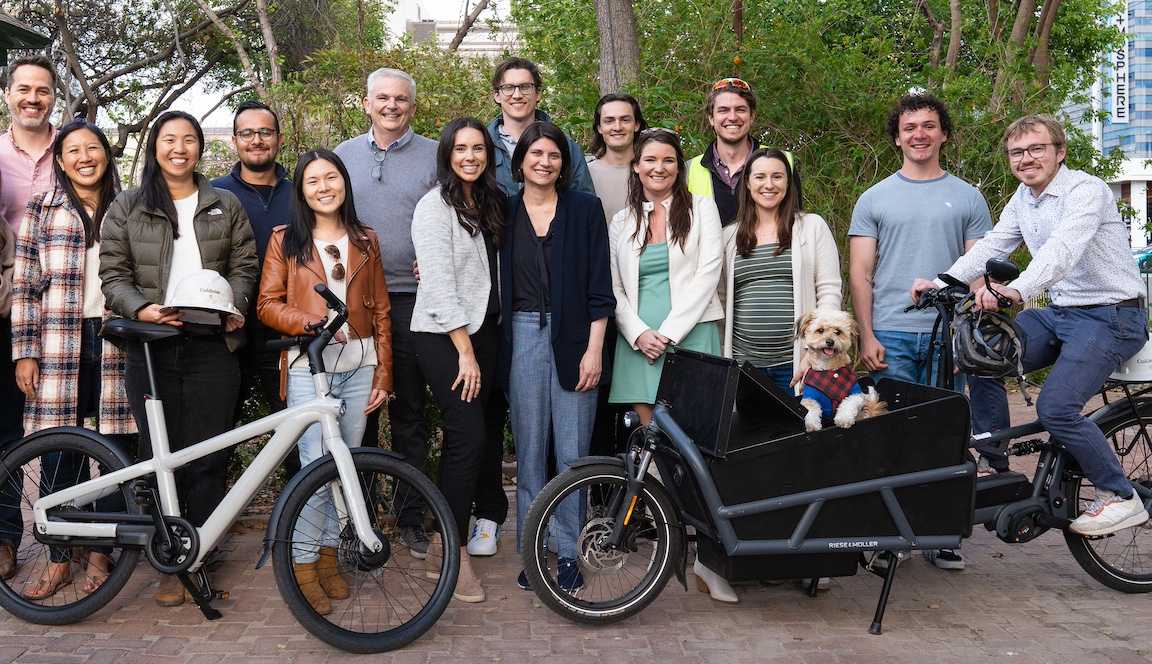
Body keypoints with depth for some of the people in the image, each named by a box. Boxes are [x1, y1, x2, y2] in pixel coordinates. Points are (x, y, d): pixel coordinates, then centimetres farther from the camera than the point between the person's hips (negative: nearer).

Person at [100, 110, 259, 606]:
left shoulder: (226, 206, 13)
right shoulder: (126, 208, 9)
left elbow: (244, 266, 10)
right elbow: (113, 274, 5)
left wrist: (234, 305, -9)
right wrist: (141, 309, -13)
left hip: (212, 346, 0)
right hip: (151, 346, 0)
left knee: (208, 458, -1)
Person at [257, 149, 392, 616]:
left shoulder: (365, 241, 13)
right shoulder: (286, 240, 6)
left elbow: (380, 312, 11)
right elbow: (268, 305, 1)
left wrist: (383, 374, 6)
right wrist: (311, 322, -18)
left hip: (358, 365, 3)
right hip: (309, 366, -3)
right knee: (317, 466, -10)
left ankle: (328, 553, 20)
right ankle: (303, 564, 2)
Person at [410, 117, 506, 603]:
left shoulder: (489, 203, 14)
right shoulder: (436, 205, -8)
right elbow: (439, 283, -14)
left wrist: (480, 347, 9)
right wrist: (464, 352, -15)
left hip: (483, 331, 7)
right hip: (442, 336, -7)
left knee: (463, 437, 6)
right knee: (470, 437, -14)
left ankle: (445, 541, 15)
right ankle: (454, 551, -4)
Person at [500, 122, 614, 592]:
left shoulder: (584, 209, 3)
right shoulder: (504, 213, 9)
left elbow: (599, 288, -1)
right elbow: (495, 282, 13)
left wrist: (594, 349, -8)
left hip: (573, 337, -2)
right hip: (523, 337, 2)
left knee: (572, 452, 1)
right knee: (529, 450, 6)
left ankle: (569, 552, 12)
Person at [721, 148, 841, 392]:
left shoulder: (813, 226, 4)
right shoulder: (730, 236, 11)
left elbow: (830, 291, -1)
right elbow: (721, 300, 14)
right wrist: (722, 355, 6)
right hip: (743, 362, 2)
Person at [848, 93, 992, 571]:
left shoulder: (967, 198, 11)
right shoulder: (875, 199, 10)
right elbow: (860, 273, 6)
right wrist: (867, 335, -4)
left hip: (948, 335, 1)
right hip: (891, 335, 0)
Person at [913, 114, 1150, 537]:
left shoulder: (1086, 190, -16)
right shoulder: (1023, 198, 10)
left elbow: (1063, 249, -33)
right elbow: (991, 246, 5)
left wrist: (1017, 291, -50)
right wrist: (942, 282, -11)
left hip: (1112, 317, -8)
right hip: (1060, 312, 8)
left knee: (1056, 407, -23)